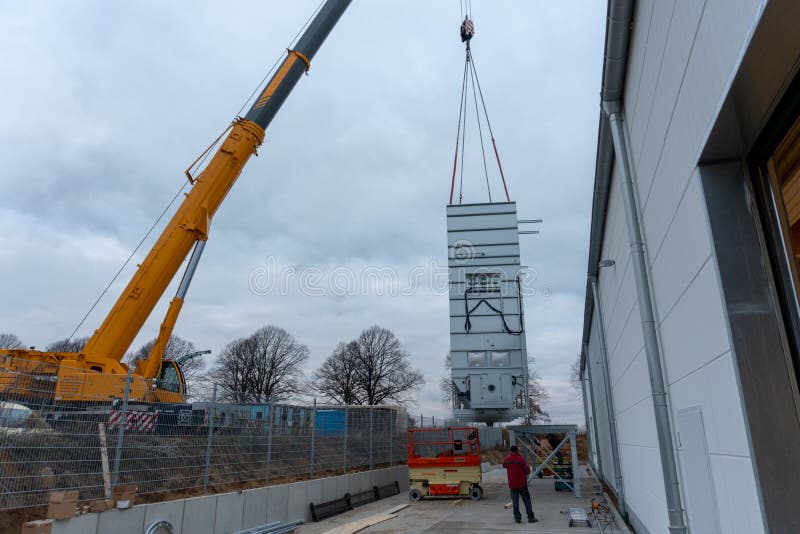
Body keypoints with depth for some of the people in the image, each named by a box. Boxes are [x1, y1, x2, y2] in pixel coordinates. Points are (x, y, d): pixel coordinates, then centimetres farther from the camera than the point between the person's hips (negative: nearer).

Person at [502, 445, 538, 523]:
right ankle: (531, 517, 9)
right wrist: (524, 473, 10)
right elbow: (527, 470, -12)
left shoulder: (507, 459, -2)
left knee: (515, 501, 8)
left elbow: (504, 465, 20)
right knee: (526, 500, 6)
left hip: (512, 484, 2)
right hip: (522, 483, -2)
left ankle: (517, 518, 8)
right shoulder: (521, 459, -12)